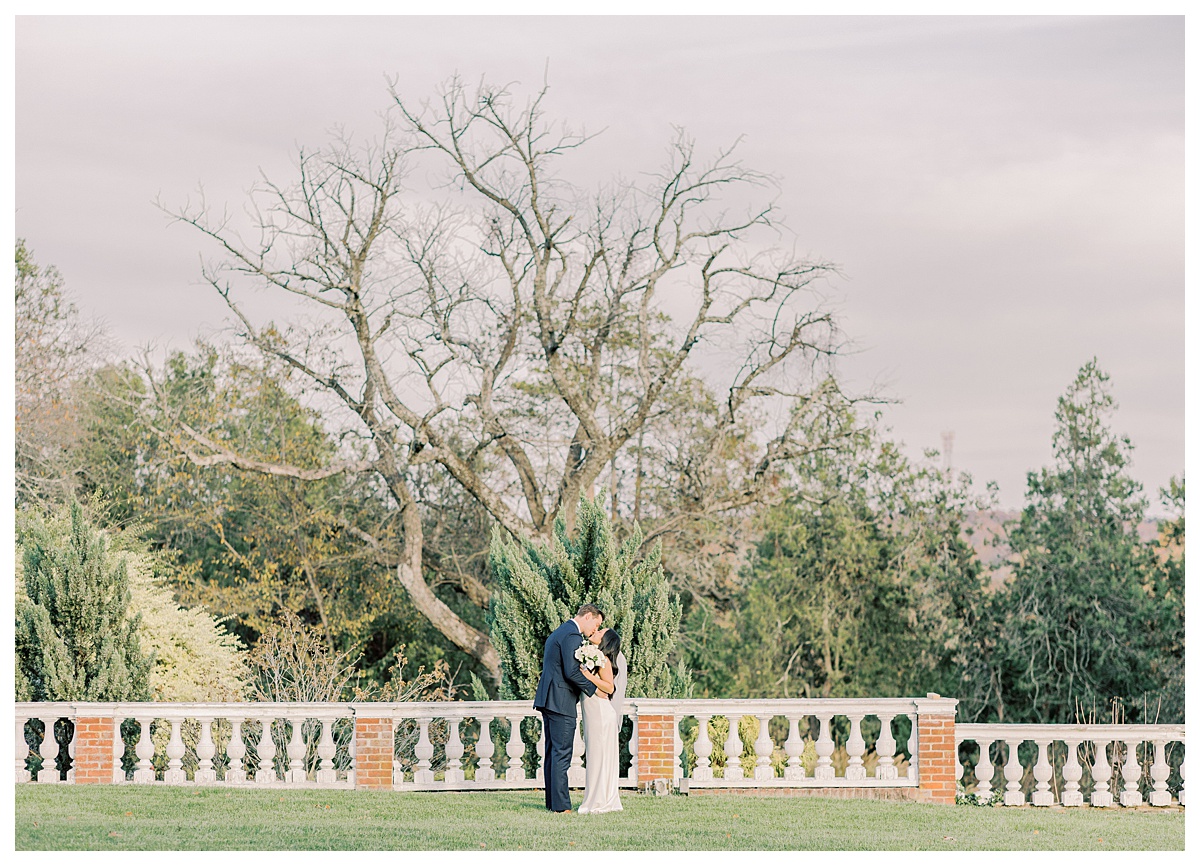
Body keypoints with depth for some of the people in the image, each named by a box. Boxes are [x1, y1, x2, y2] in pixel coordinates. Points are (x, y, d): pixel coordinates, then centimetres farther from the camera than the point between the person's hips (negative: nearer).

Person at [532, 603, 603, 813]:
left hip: (547, 700, 10)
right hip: (561, 701, -10)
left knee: (552, 753, 12)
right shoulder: (572, 635, -13)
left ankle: (552, 801, 14)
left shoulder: (558, 633, 20)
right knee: (561, 754, -9)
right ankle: (561, 805, -9)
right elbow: (572, 671, -21)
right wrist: (594, 688, -11)